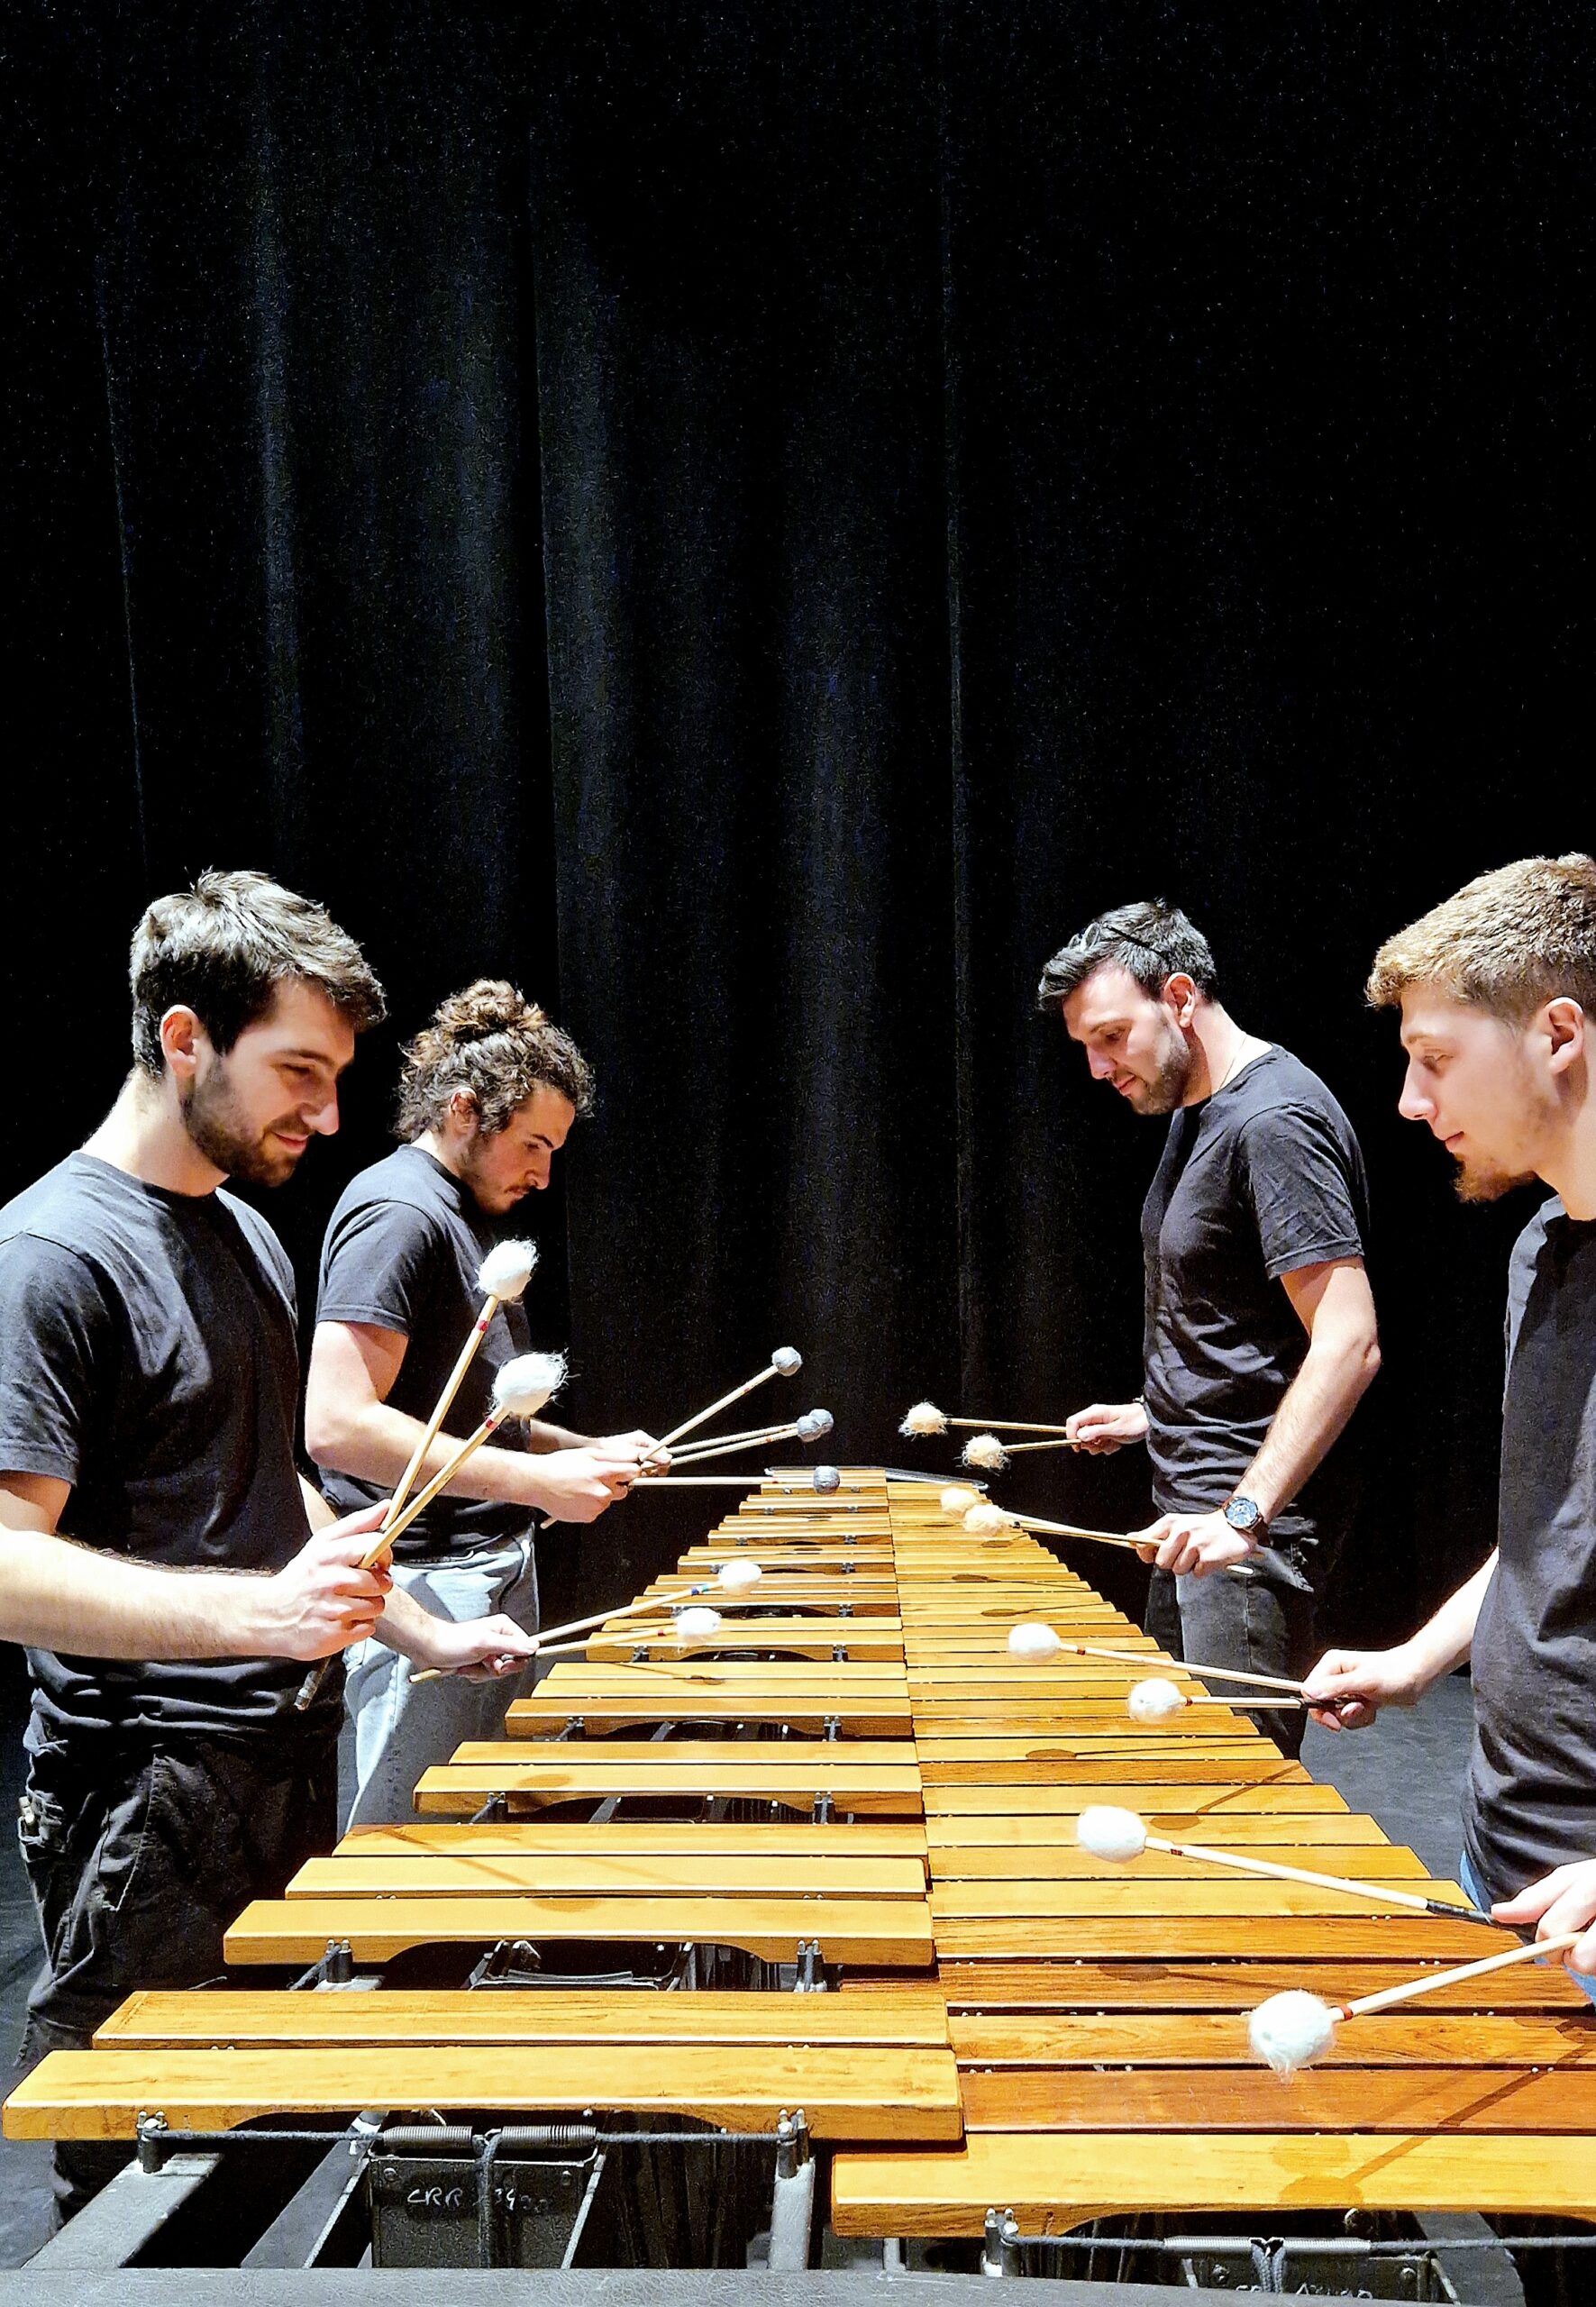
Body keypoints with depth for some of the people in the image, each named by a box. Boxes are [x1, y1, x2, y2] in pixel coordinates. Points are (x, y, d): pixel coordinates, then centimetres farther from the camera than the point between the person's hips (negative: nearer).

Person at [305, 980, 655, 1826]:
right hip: (425, 1591, -10)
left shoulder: (467, 1214, 16)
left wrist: (588, 1450, 11)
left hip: (495, 1576, 10)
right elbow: (336, 1424, -27)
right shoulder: (396, 1213, -16)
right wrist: (538, 1480, -25)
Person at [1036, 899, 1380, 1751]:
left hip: (1255, 1517, -10)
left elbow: (1347, 1341, -25)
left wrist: (1246, 1513, -30)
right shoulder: (1197, 1113, 13)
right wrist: (1156, 1414, 19)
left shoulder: (1275, 1121, -19)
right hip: (1198, 1502, 10)